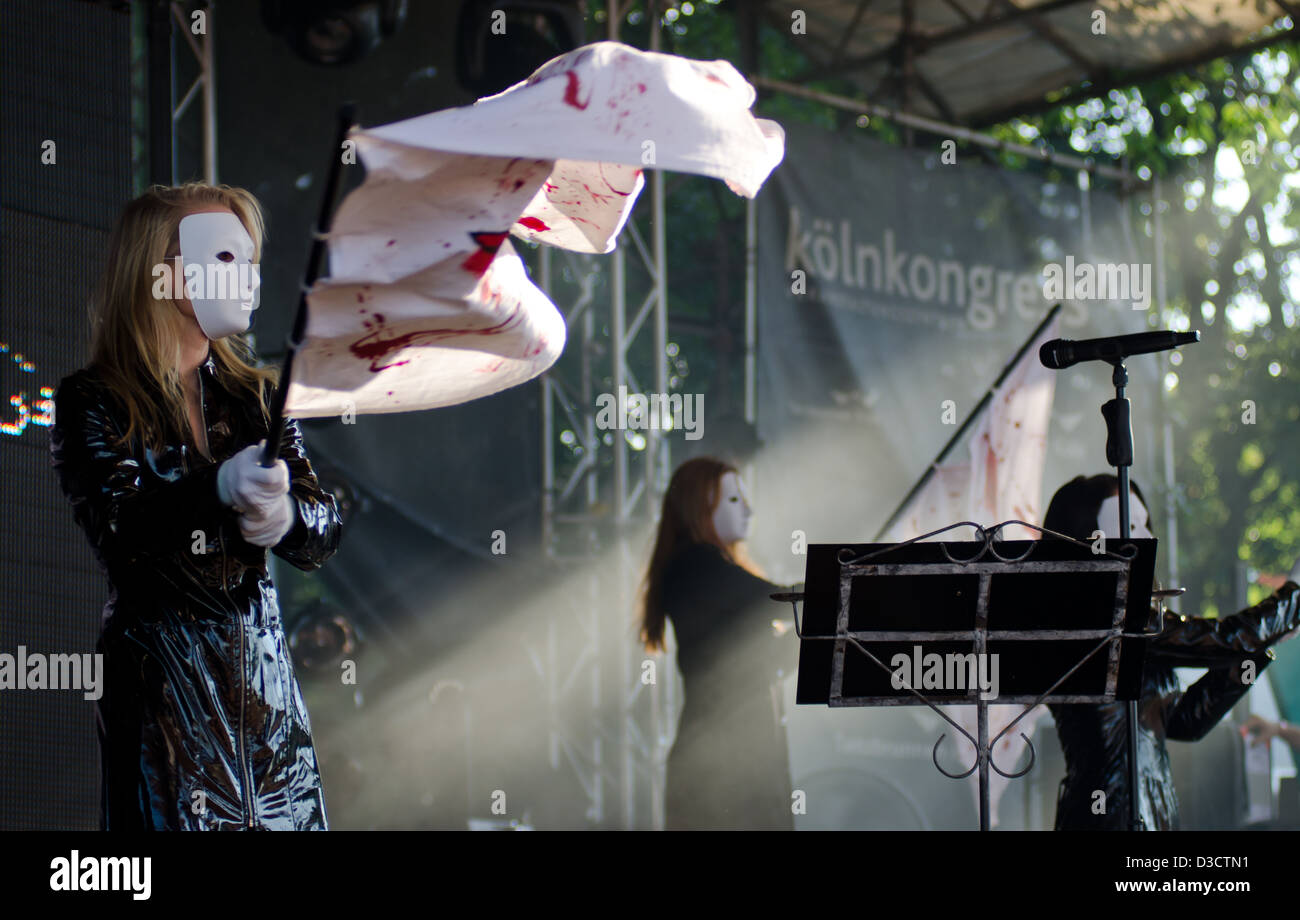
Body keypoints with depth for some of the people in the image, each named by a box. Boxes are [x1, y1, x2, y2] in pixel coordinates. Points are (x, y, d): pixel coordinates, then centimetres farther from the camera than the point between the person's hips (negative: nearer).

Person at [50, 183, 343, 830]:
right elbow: (116, 530, -19)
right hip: (158, 676, -5)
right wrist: (218, 490, -35)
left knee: (287, 816, 1)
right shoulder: (93, 403, -3)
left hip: (265, 673, 5)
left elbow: (322, 535, 3)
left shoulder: (255, 395, 12)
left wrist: (284, 515, -20)